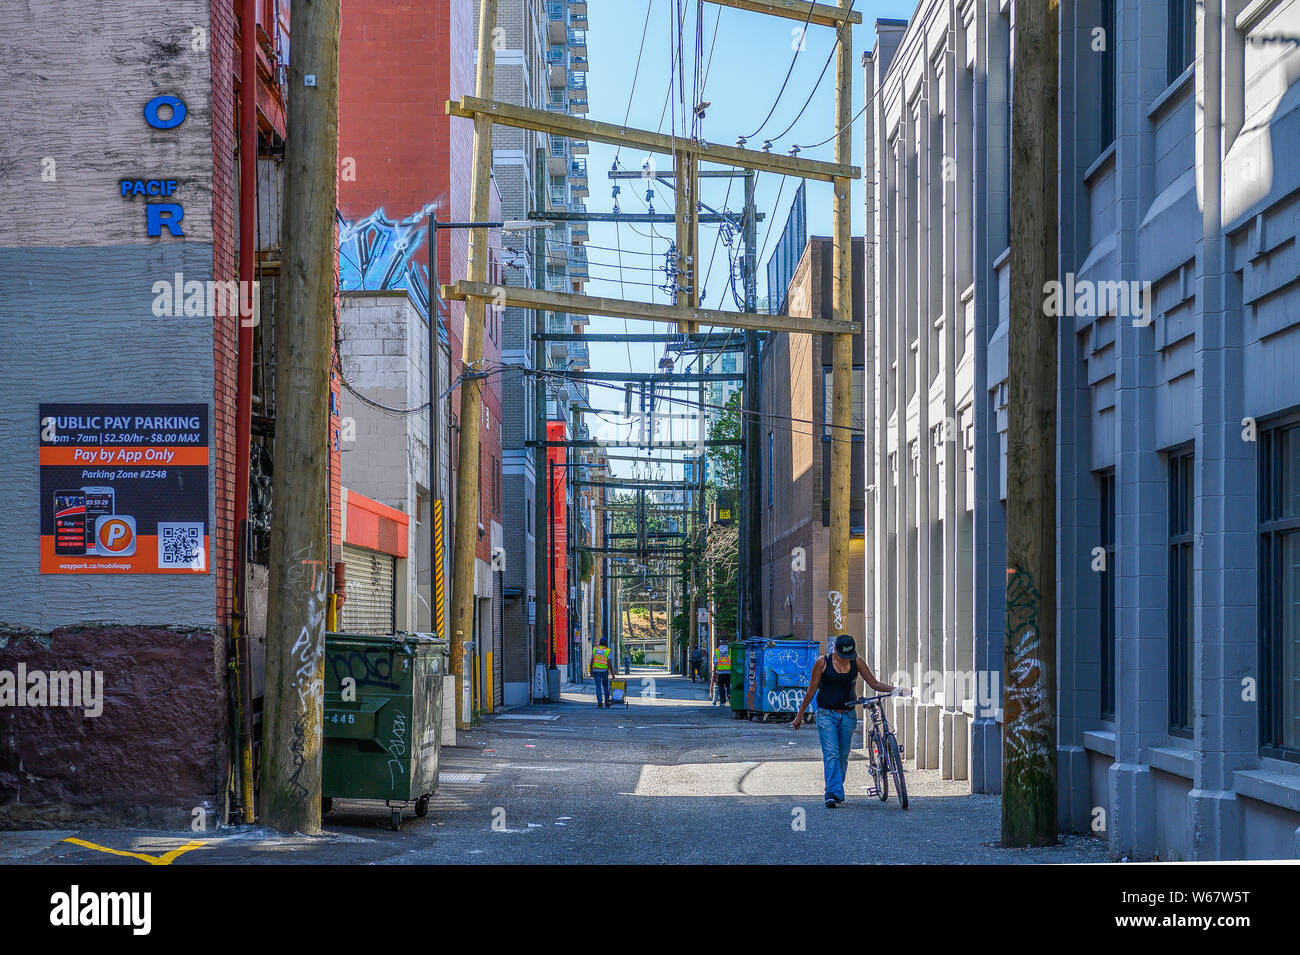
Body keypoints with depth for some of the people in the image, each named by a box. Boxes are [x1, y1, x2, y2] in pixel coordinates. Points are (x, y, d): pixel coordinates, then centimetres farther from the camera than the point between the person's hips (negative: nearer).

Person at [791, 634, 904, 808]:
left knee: (843, 756, 6)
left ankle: (835, 792, 20)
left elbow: (874, 683, 6)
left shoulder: (856, 663, 3)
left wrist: (894, 689, -10)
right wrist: (800, 715, 4)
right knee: (831, 755, -15)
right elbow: (811, 691, 1)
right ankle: (834, 793, -23)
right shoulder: (823, 662, -5)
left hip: (848, 715, 3)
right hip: (826, 714, -3)